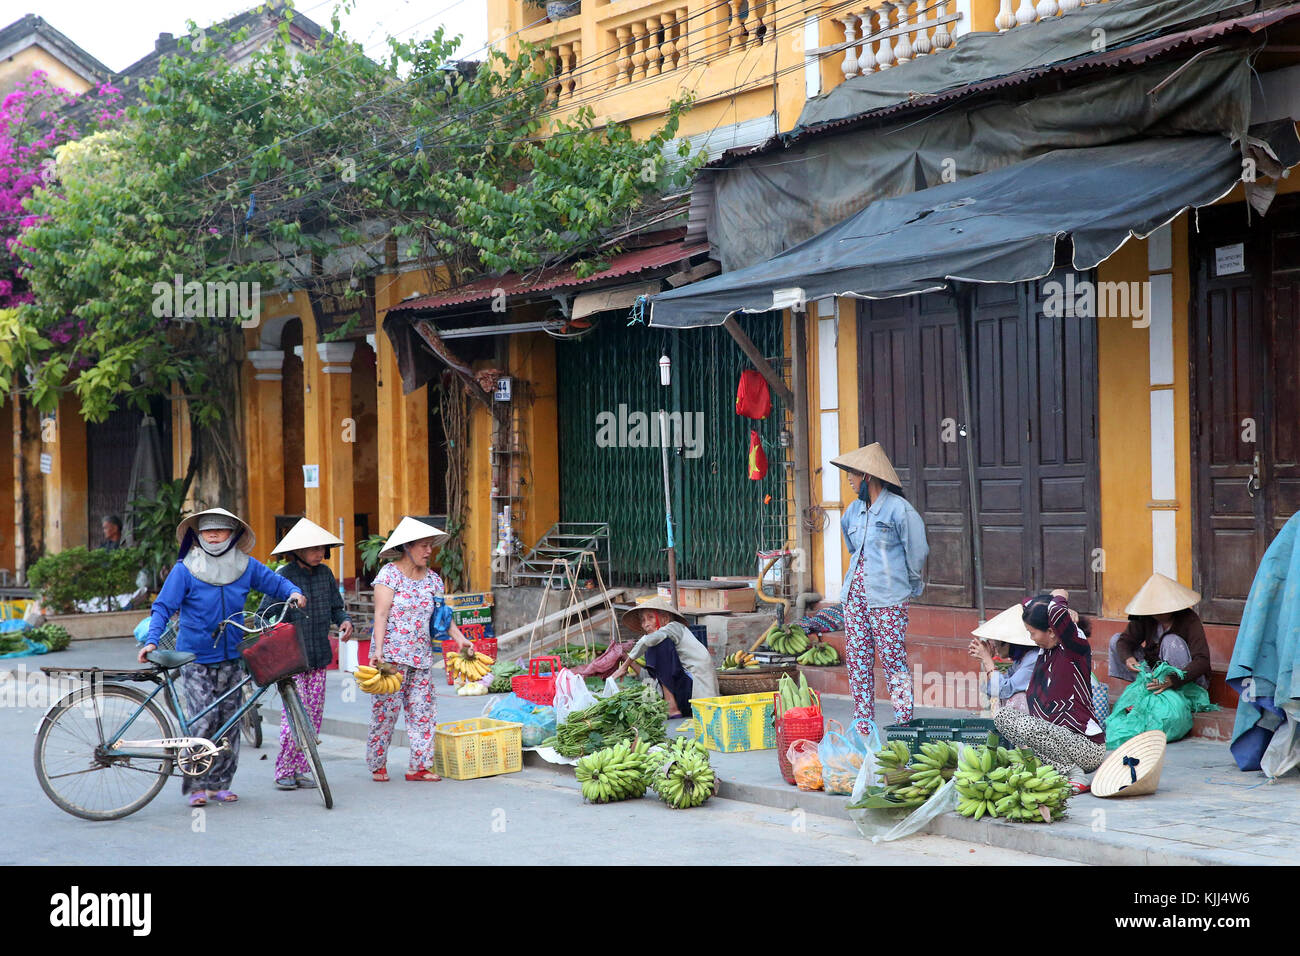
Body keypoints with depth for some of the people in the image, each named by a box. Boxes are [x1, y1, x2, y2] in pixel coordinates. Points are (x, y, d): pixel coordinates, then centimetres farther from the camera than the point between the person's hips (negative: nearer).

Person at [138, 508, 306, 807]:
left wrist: (293, 592, -8)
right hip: (195, 659, -4)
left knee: (229, 722, 5)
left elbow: (275, 582, 14)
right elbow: (163, 607, -6)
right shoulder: (185, 569, -6)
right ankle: (196, 786, 0)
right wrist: (152, 640, -20)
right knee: (203, 722, -11)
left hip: (231, 658, 4)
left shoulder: (245, 567, 3)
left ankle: (219, 784, 15)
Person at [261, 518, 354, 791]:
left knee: (314, 713, 6)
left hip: (318, 656, 5)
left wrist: (345, 620, -4)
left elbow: (336, 607, 17)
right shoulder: (284, 577, -8)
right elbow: (263, 616, -6)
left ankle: (303, 768, 16)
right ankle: (284, 770, 1)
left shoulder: (325, 574, 9)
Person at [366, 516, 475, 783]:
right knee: (386, 708, -3)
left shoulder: (432, 579, 12)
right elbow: (381, 614, -12)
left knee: (423, 710, 2)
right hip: (391, 655, -6)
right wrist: (378, 649, -21)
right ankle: (377, 765, 10)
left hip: (421, 656, 6)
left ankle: (419, 766, 7)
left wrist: (459, 638, -3)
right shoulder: (389, 574, -5)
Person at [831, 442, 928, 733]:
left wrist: (909, 584, 8)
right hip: (856, 594, 7)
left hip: (888, 598, -7)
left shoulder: (898, 509, -8)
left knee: (893, 660, -6)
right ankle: (863, 728, 11)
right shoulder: (854, 510, 13)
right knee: (857, 660, 5)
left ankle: (904, 727, -1)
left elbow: (917, 551, -2)